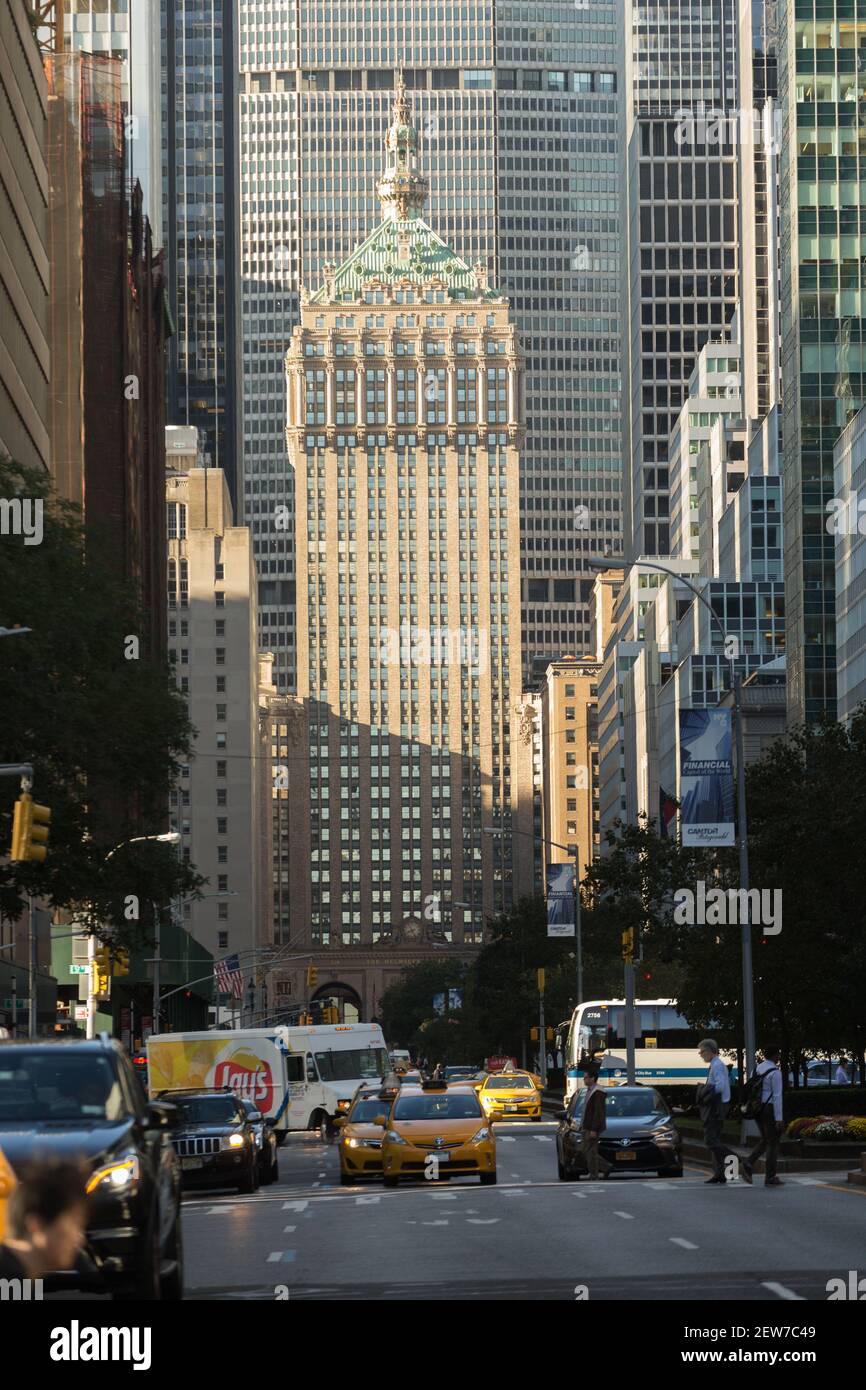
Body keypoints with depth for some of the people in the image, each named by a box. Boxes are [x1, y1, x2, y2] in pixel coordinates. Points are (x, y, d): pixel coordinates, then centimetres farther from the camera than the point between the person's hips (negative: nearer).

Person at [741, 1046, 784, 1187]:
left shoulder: (757, 1069, 9)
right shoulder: (775, 1072, -15)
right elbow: (777, 1096, -18)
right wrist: (778, 1119, -17)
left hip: (758, 1109, 8)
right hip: (770, 1109, -7)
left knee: (765, 1140, 20)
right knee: (773, 1143, 2)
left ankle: (749, 1163, -1)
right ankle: (770, 1178, 4)